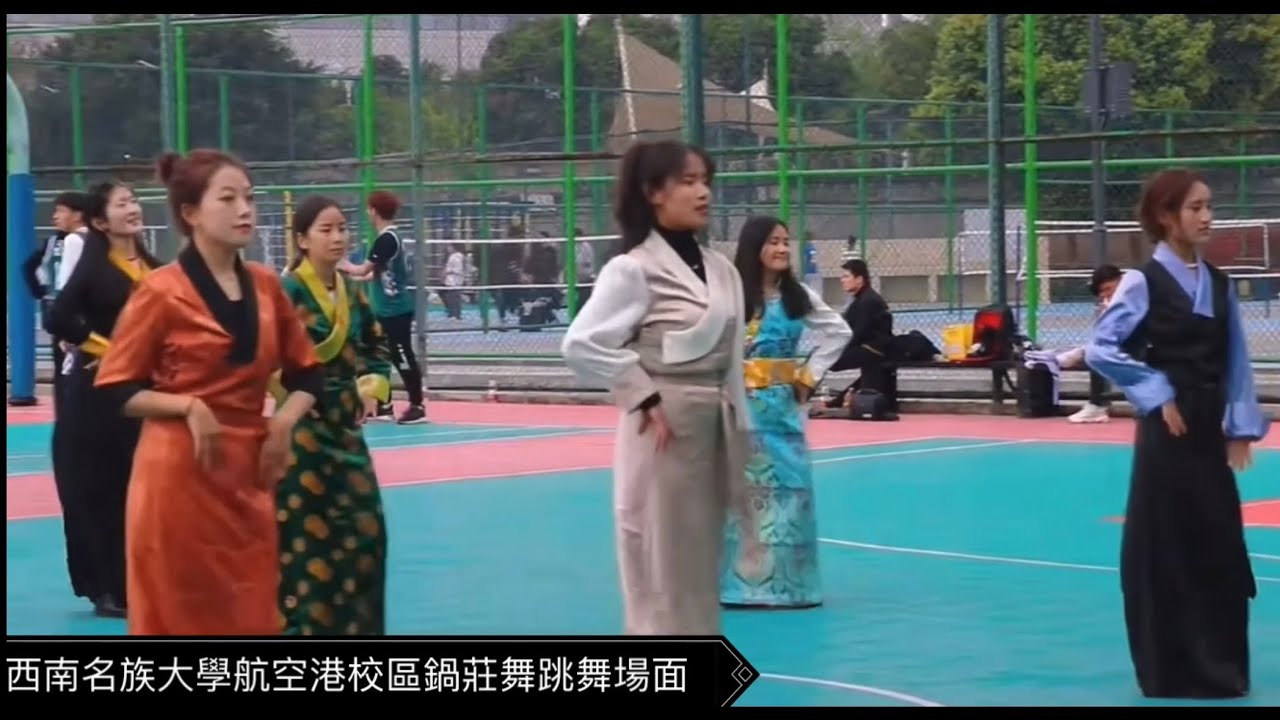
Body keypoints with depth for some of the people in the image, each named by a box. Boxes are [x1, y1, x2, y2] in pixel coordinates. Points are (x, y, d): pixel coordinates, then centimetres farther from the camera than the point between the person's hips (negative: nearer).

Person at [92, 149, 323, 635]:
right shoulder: (161, 292, -9)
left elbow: (306, 372, 15)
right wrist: (188, 405, -20)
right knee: (179, 618, -1)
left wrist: (284, 420, -3)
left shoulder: (266, 286, 7)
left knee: (253, 617, 7)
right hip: (179, 476, -5)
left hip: (249, 475, 5)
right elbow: (116, 389, -7)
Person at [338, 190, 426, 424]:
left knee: (403, 357, -4)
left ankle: (418, 407, 1)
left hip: (396, 310, -10)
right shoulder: (390, 237, 12)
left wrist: (346, 267, 2)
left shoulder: (386, 239, -18)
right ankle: (384, 406, 18)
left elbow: (364, 270, -16)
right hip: (388, 309, 10)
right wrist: (357, 275, 14)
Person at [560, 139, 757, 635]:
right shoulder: (633, 269, -12)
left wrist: (738, 440, 12)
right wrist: (644, 399, -14)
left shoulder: (722, 270, 9)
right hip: (665, 434, -7)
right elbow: (581, 345, -17)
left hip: (713, 432, 7)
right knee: (661, 577, -1)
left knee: (699, 575, 14)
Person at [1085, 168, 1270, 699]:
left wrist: (1241, 428, 5)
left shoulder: (1218, 283, 9)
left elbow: (1236, 361, 11)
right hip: (1169, 430, -6)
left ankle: (1218, 666, 20)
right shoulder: (1144, 282, -9)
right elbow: (1100, 350, -10)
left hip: (1211, 430, 6)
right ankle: (1170, 670, 8)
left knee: (1221, 545, 8)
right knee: (1164, 547, -1)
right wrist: (1154, 395, -12)